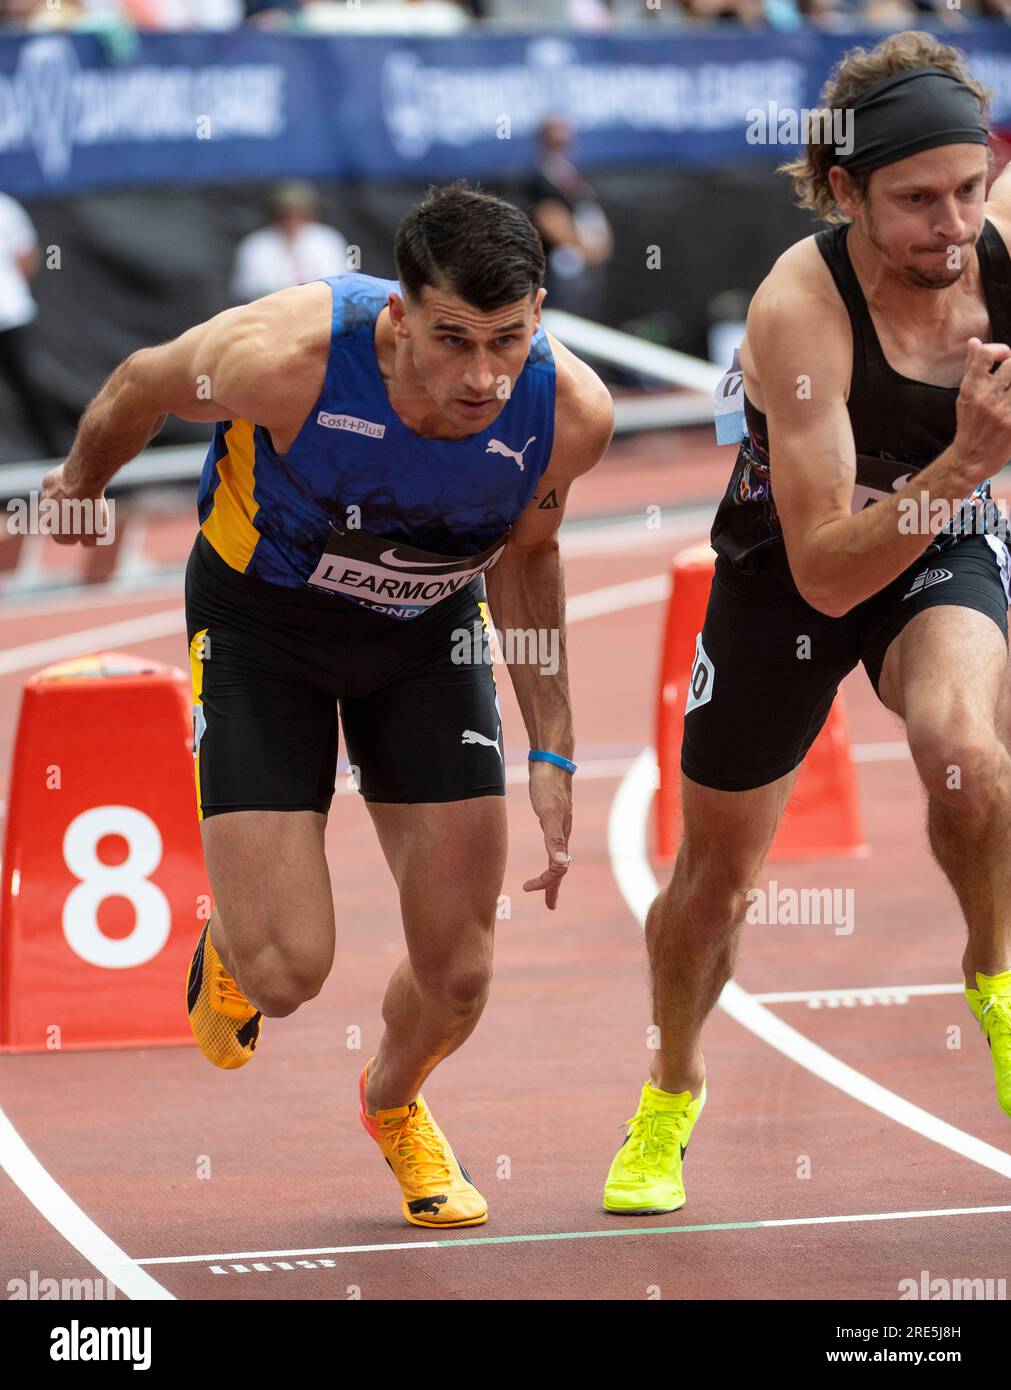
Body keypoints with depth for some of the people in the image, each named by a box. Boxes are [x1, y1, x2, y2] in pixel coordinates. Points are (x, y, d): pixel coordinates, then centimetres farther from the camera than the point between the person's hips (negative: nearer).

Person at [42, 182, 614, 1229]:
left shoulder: (569, 412, -27)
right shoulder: (285, 357, -37)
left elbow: (524, 553, -2)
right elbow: (140, 388, -12)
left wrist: (551, 752, -1)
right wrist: (80, 485, 9)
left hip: (431, 631, 3)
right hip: (260, 620, -3)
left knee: (456, 975, 2)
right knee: (288, 971, -13)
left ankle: (394, 1104, 40)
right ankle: (227, 948, 28)